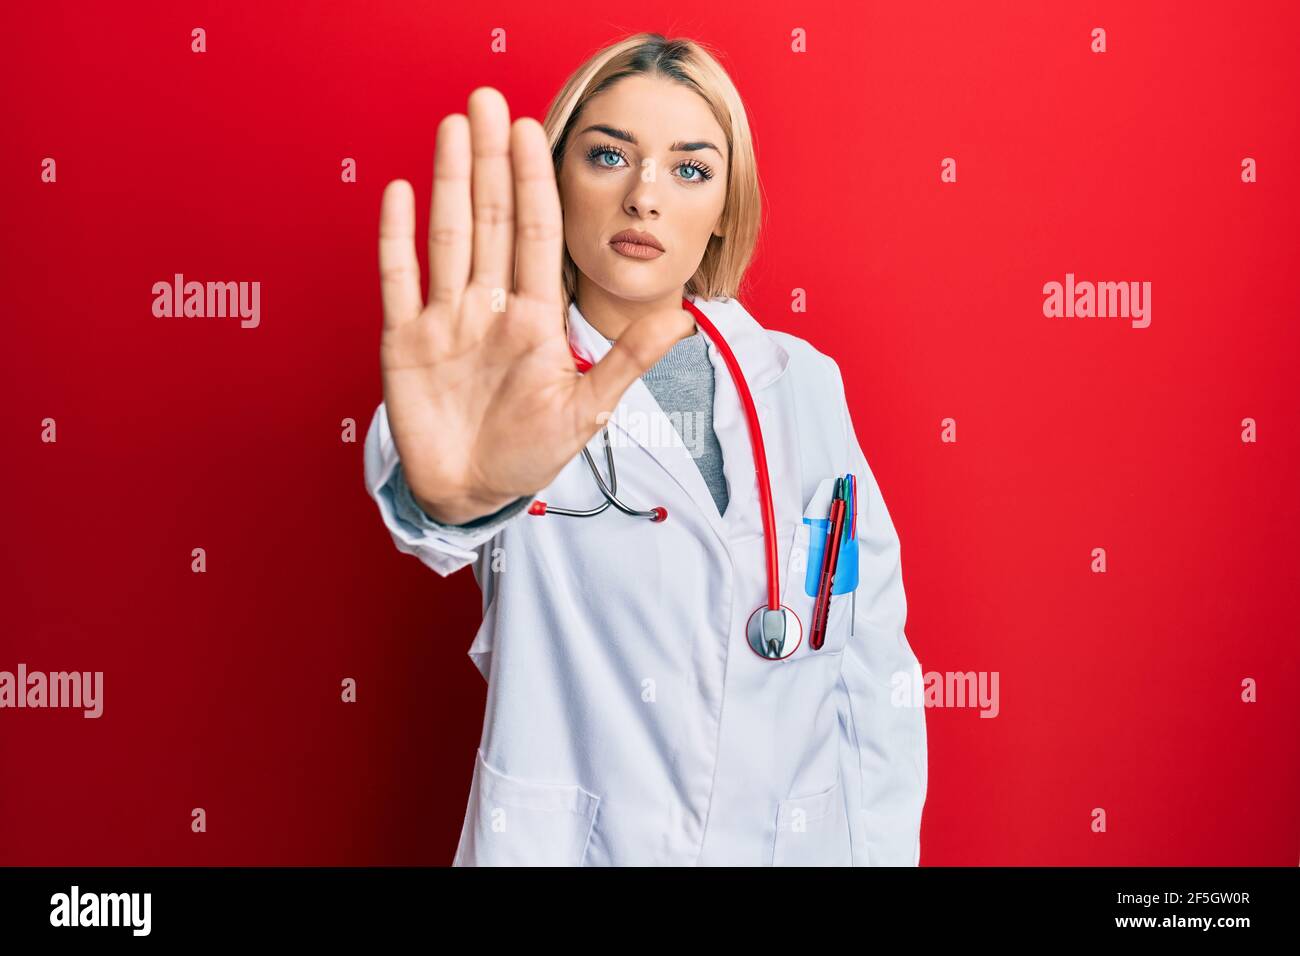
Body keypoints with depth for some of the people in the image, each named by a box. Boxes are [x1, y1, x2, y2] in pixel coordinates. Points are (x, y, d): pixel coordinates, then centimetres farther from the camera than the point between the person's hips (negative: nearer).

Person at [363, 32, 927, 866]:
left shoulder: (802, 382, -3)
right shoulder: (516, 382, -10)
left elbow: (872, 664, -1)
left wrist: (883, 846, -6)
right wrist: (454, 488, -55)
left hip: (797, 836, 2)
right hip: (566, 841, -2)